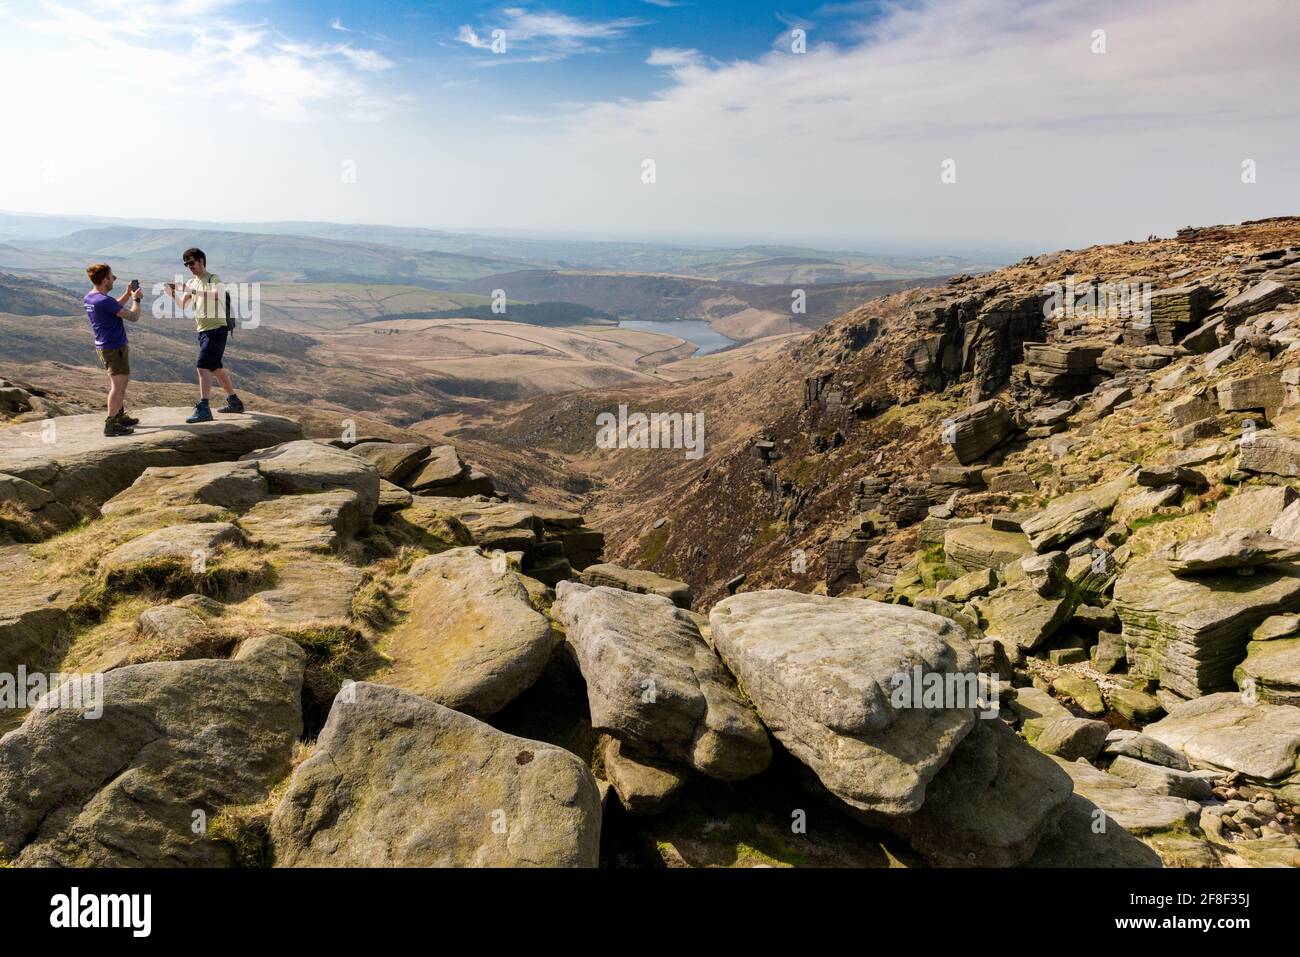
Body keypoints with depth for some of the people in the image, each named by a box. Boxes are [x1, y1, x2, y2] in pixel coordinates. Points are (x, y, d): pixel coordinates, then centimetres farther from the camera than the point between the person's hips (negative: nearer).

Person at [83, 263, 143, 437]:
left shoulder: (89, 298, 7)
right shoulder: (105, 301, -23)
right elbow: (133, 316, -20)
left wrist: (127, 295, 13)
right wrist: (136, 299, -3)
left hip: (103, 346, 10)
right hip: (114, 347, -10)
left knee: (123, 380, 22)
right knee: (118, 384, -9)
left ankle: (119, 416, 32)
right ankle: (111, 424, -11)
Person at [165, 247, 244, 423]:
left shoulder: (213, 278, -8)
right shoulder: (192, 282, 16)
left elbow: (214, 295, -30)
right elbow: (183, 306, 10)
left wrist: (188, 289, -33)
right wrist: (172, 292, -6)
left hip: (216, 329, -9)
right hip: (204, 330, 9)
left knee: (202, 366, -17)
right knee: (216, 367, 17)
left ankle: (203, 409, -20)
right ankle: (234, 402, 29)